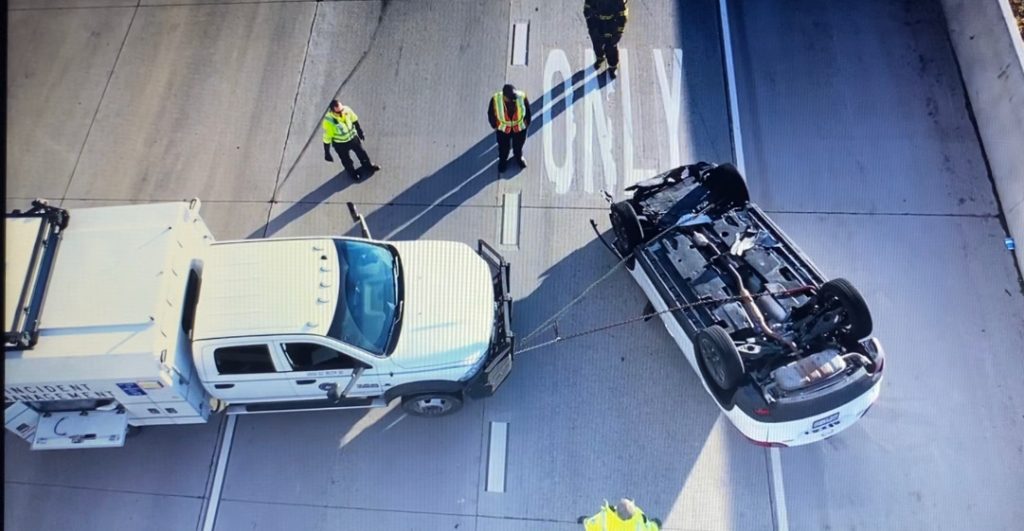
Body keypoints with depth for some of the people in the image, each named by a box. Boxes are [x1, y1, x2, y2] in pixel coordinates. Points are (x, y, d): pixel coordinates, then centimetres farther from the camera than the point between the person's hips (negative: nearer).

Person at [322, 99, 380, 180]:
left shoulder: (346, 110, -24)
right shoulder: (328, 121, -36)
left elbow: (354, 120, -2)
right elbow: (327, 138, -24)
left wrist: (360, 132, 12)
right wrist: (327, 153, -15)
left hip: (353, 137, 4)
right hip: (340, 144, -4)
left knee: (361, 152, 27)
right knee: (346, 160, 22)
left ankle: (367, 165, 58)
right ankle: (352, 172, 53)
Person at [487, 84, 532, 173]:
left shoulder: (522, 97, -34)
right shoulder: (495, 99, -34)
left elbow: (527, 112, -12)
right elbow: (491, 114, -12)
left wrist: (526, 124, 1)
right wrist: (495, 126, 1)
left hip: (520, 128, 0)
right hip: (502, 129, 0)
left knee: (518, 145, 29)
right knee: (503, 147, 26)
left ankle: (519, 157, 65)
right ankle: (502, 160, 61)